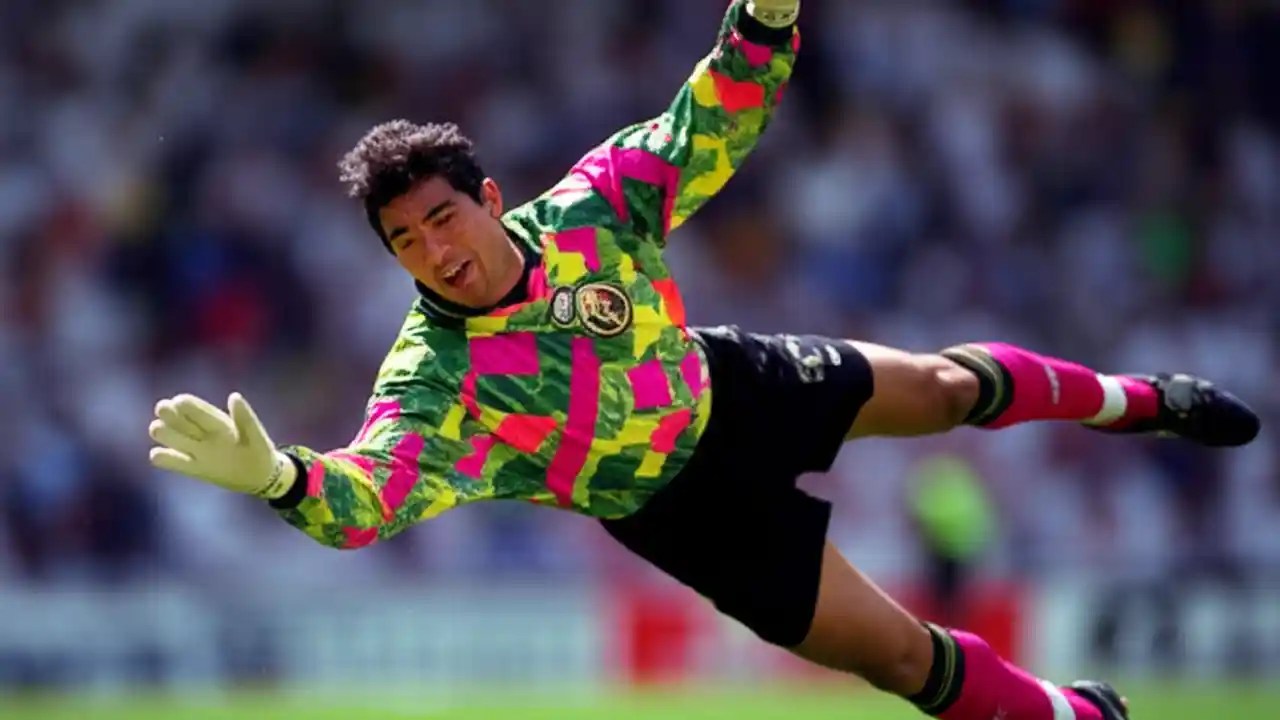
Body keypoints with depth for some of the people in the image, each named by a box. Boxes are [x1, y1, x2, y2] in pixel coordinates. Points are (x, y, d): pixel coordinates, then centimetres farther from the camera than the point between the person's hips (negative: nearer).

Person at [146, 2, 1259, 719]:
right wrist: (279, 477, -74)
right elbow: (370, 494, -52)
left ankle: (1130, 398, 55)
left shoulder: (585, 209, -26)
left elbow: (705, 135, -15)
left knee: (945, 387, 23)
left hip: (727, 386, 4)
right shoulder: (436, 382, -37)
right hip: (682, 505, -4)